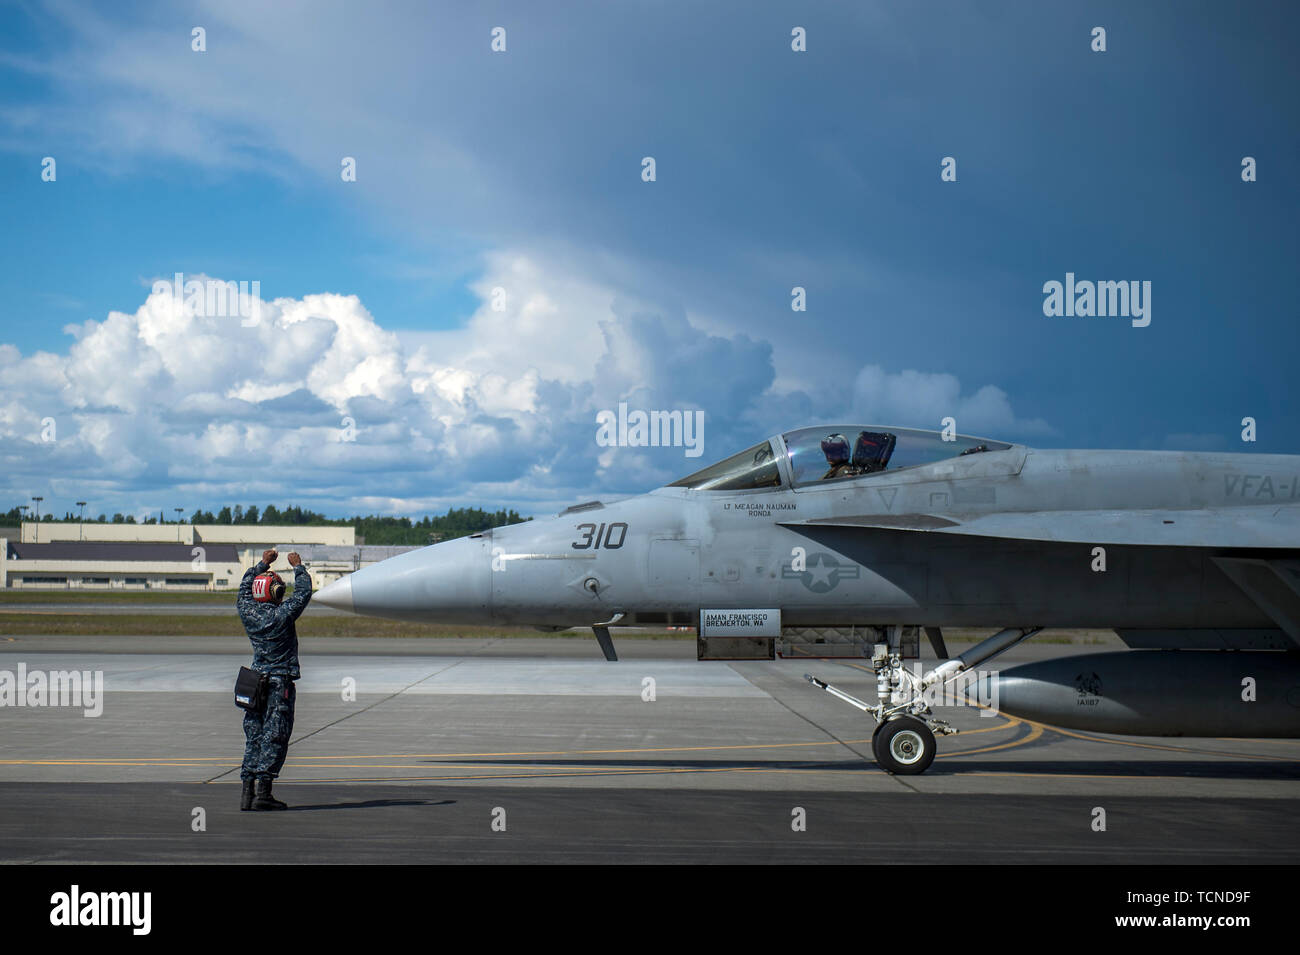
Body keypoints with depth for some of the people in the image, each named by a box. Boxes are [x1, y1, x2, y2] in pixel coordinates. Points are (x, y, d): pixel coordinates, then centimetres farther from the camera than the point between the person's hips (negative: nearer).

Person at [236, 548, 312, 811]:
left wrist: (262, 565, 29)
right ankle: (263, 790, -8)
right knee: (274, 738, -4)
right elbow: (303, 592, -2)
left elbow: (244, 589, 21)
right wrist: (298, 567, 12)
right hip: (280, 682, -6)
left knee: (253, 737, 10)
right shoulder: (282, 615, -13)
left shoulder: (248, 613, 1)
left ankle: (247, 790, 6)